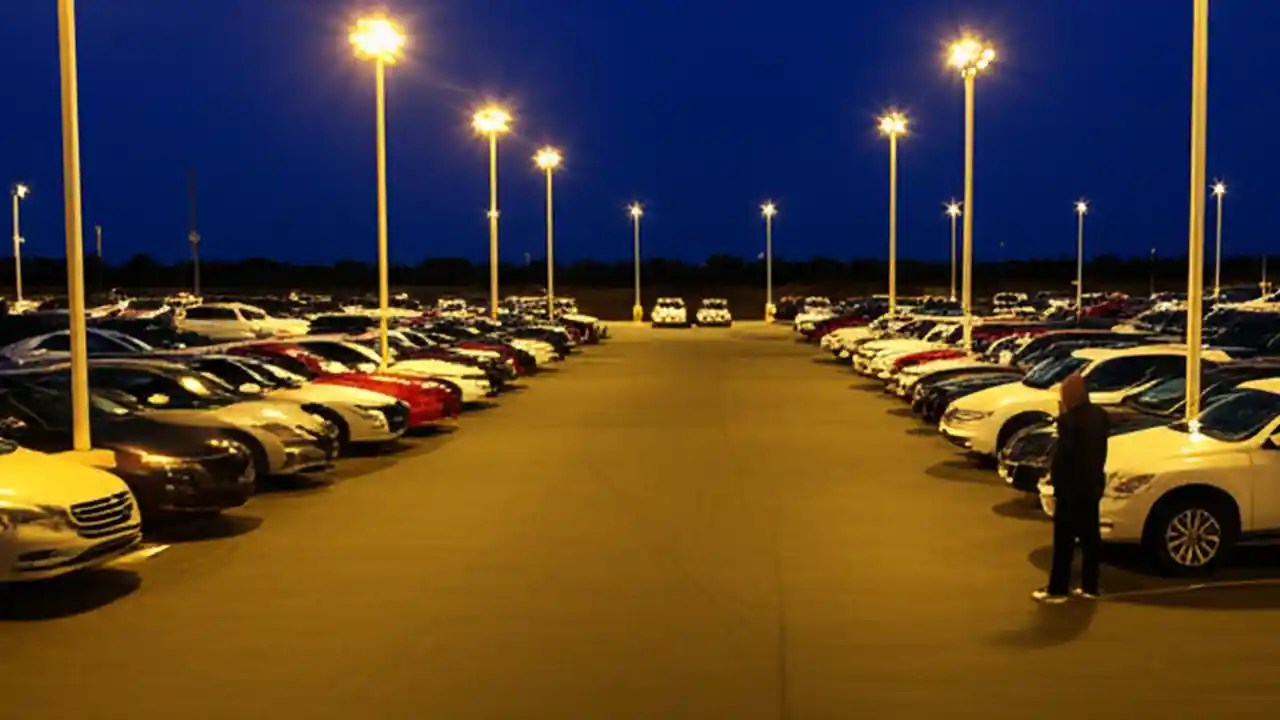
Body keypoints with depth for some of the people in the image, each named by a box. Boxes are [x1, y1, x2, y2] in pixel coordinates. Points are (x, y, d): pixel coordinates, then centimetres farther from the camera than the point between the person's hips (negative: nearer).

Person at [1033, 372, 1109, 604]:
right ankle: (1089, 587, 19)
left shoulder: (1069, 420, -20)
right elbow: (1100, 450, 12)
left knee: (1064, 540, -2)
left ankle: (1057, 590, 4)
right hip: (1093, 484, 8)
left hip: (1072, 487, -8)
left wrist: (1054, 477, -2)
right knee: (1090, 536, 13)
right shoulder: (1100, 416, 5)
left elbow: (1063, 454, -17)